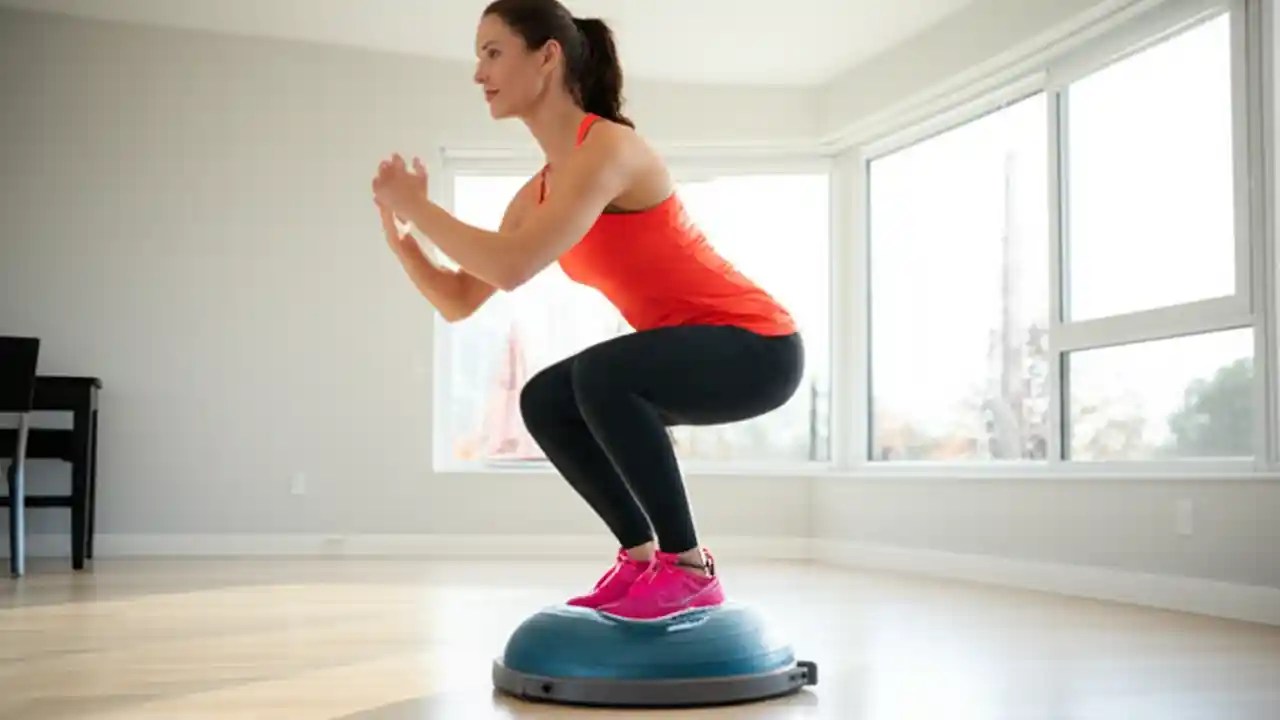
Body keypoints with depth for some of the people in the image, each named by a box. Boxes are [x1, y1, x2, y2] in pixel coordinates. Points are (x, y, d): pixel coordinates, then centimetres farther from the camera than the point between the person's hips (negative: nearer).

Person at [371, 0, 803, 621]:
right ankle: (642, 554, 14)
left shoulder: (609, 146, -20)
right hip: (694, 355, 9)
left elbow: (512, 269, -32)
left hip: (757, 346, -9)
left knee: (601, 373, -31)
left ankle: (689, 568, -16)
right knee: (544, 402, 9)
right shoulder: (538, 191, 7)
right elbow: (458, 301, 9)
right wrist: (398, 227, -3)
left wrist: (416, 206, -18)